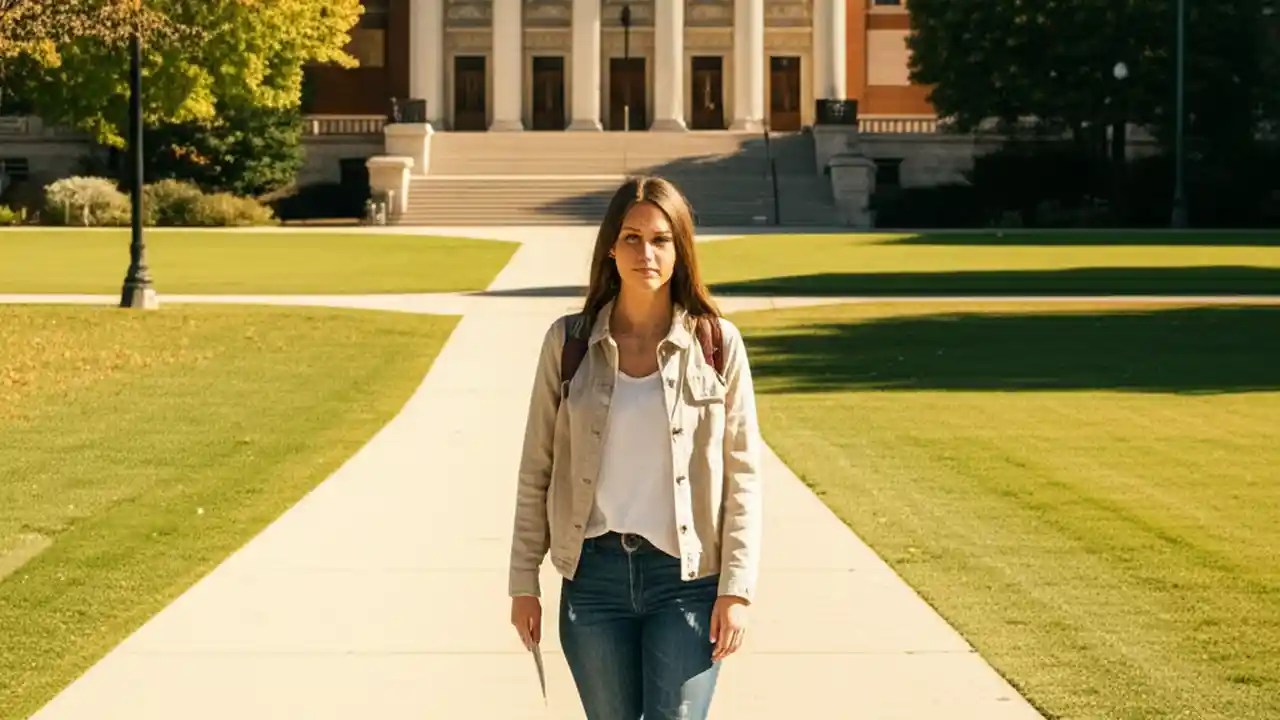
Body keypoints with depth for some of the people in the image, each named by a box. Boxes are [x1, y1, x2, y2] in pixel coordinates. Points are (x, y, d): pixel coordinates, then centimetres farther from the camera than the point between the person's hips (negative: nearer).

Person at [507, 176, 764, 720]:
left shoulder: (716, 344, -2)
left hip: (686, 577, -2)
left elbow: (742, 476, 0)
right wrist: (524, 582, 4)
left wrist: (737, 589, -6)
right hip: (595, 574, 2)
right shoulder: (569, 343, 1)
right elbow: (536, 470, 6)